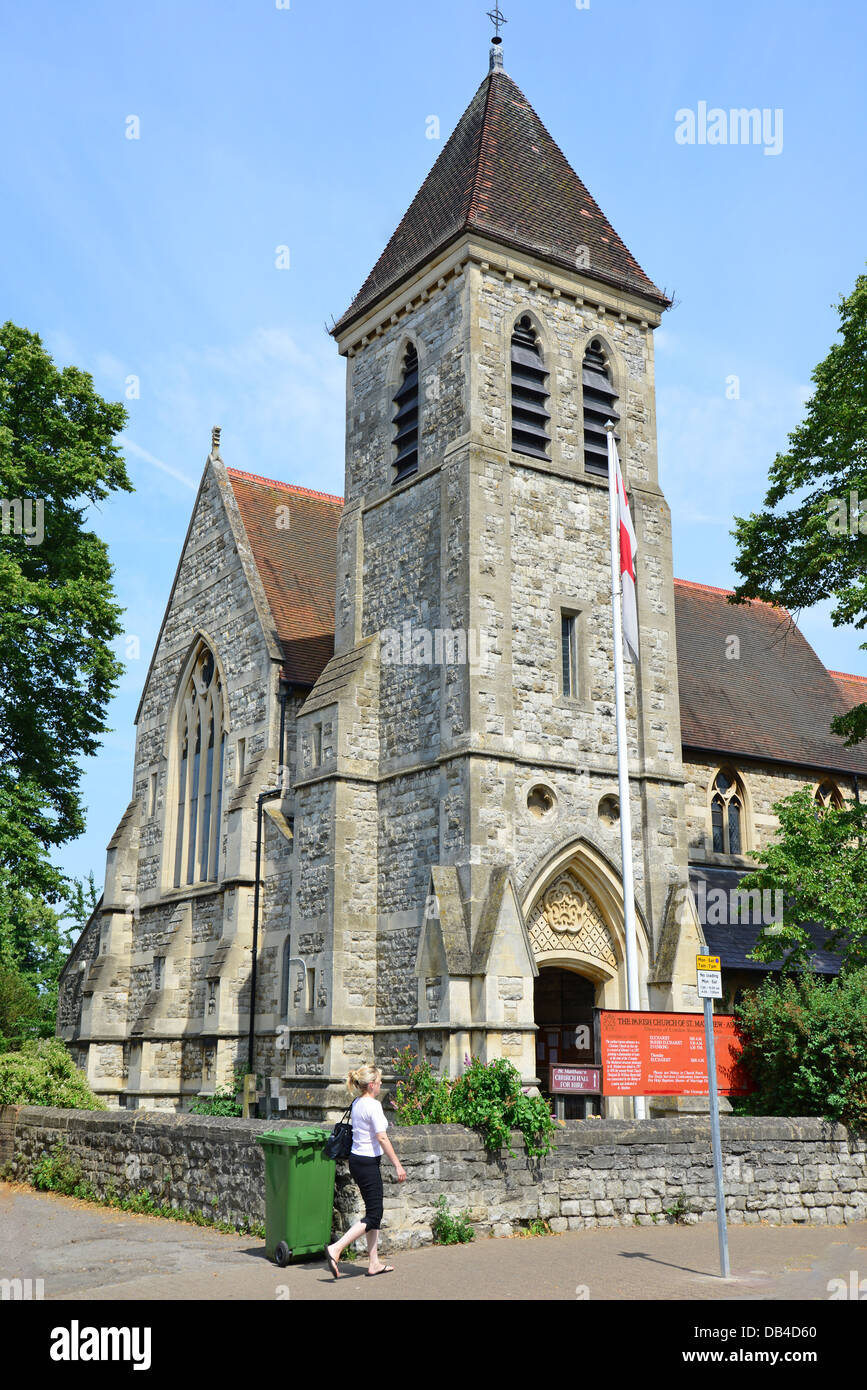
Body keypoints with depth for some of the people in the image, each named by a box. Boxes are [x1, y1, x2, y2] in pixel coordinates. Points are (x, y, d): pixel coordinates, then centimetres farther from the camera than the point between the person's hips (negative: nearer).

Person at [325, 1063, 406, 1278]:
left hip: (356, 1161, 9)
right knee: (373, 1216, -4)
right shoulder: (373, 1105, -18)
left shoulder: (357, 1103, 9)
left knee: (374, 1212, 14)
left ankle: (374, 1263, 17)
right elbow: (382, 1138, -20)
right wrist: (398, 1165, -16)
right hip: (368, 1163, -9)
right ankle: (335, 1249, -13)